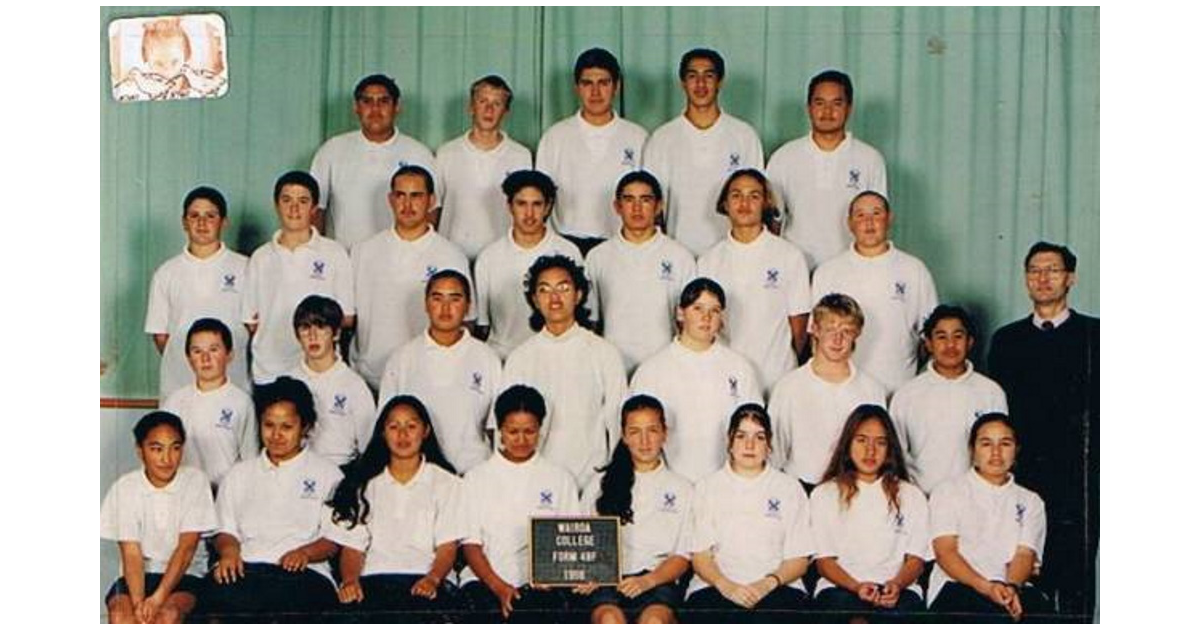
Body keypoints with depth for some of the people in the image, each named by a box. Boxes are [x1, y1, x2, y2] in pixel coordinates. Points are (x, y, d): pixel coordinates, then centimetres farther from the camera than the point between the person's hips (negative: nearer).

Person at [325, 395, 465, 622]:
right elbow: (352, 546, 14)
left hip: (424, 581, -1)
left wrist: (432, 579, -16)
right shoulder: (366, 485, 22)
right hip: (374, 580, 1)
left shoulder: (447, 484, 17)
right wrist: (350, 580, -8)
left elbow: (448, 546, 6)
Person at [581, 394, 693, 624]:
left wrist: (648, 581, -10)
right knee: (610, 620, -34)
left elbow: (682, 556, 8)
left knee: (654, 621, -35)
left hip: (659, 581, -1)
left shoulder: (681, 488, 15)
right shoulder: (602, 483, 18)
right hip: (608, 581, 1)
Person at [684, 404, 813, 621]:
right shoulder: (707, 488, 17)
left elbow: (799, 559, 11)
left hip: (778, 586, 0)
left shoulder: (790, 489, 18)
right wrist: (726, 586, -12)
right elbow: (700, 556, 8)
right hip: (715, 585, 0)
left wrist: (769, 583, -10)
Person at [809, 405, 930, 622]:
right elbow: (824, 560, 9)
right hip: (840, 588, -1)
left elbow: (916, 559, 13)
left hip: (898, 590, 1)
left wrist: (897, 584, -11)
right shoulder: (825, 494, 18)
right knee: (846, 608, -39)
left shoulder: (911, 496, 21)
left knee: (899, 612, -37)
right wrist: (856, 587, -12)